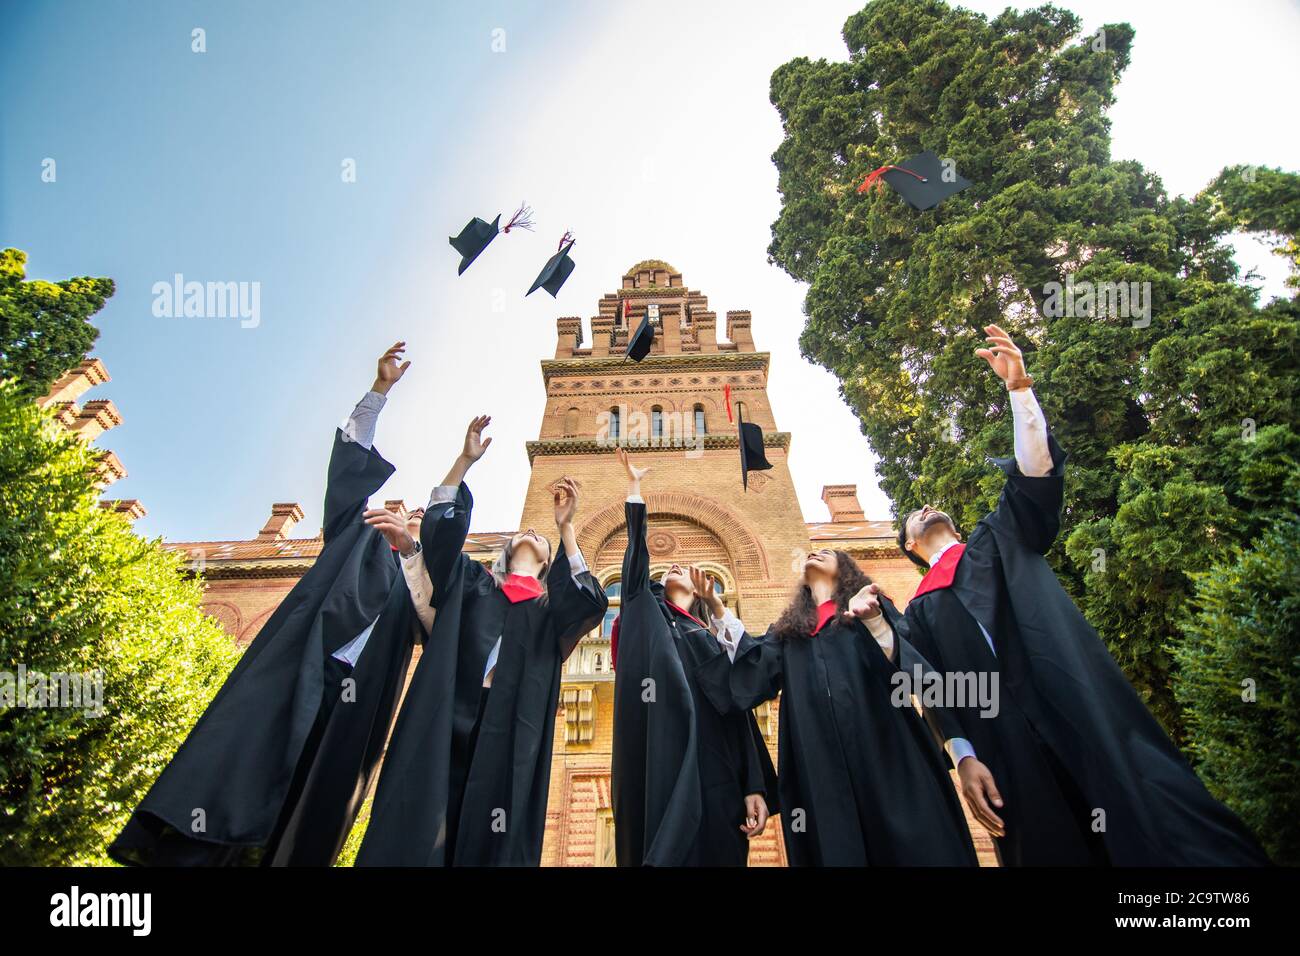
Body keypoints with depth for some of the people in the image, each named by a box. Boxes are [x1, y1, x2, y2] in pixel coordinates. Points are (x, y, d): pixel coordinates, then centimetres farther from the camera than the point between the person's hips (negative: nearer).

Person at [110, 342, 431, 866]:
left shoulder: (419, 580, 21)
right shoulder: (358, 536, 21)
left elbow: (434, 623, -2)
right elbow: (350, 461, 13)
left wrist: (410, 549, -18)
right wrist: (379, 390, 4)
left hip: (349, 698, 2)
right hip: (296, 672, -1)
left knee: (311, 810, -5)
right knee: (243, 763, -16)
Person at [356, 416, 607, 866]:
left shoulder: (551, 605, 21)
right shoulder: (473, 582, 22)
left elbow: (591, 604, -1)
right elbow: (442, 526, 9)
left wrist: (566, 529, -6)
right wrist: (466, 460, 2)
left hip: (510, 730, 0)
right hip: (448, 718, 0)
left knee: (487, 837, -6)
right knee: (423, 828, -10)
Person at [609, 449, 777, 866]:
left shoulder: (717, 640, 21)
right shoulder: (648, 612, 21)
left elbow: (740, 714, 11)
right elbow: (636, 553, 10)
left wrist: (755, 787, 0)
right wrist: (634, 487, 11)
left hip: (714, 772, 2)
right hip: (660, 768, -2)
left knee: (718, 854, -3)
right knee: (662, 850, -7)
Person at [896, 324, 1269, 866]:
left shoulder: (1000, 543, 22)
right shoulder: (922, 610, 21)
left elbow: (1036, 474, 6)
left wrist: (1019, 387, -5)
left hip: (1087, 714, -1)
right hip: (1011, 755, 1)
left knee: (1159, 830, -16)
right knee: (1049, 846, -3)